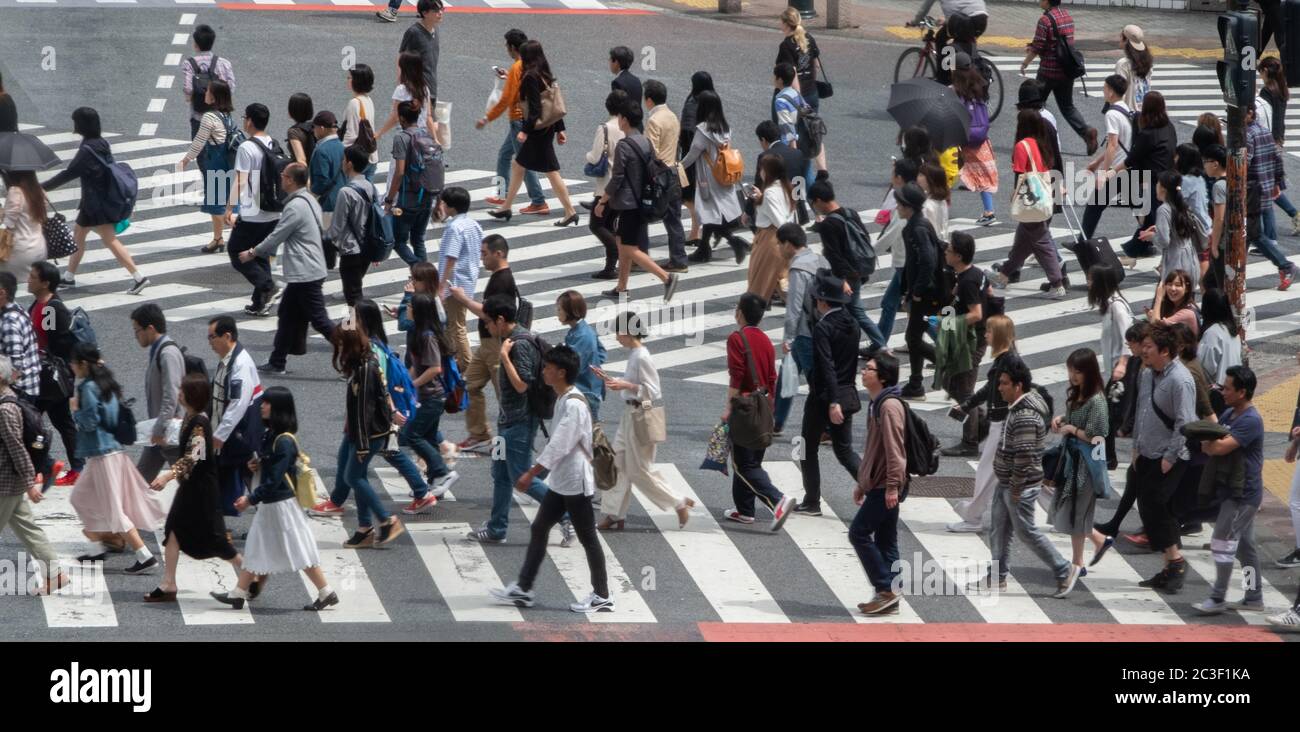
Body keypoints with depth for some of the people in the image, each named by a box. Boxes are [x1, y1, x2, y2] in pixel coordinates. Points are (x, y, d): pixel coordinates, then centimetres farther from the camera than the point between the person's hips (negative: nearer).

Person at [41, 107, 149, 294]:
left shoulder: (87, 149, -19)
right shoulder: (101, 144, 8)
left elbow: (69, 173, -18)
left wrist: (42, 187, -12)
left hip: (95, 204, -10)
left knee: (110, 240, -8)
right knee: (78, 233, 19)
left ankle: (138, 277, -12)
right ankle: (69, 277, 27)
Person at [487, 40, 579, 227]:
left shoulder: (531, 77, -16)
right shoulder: (545, 75, 10)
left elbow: (535, 108, -22)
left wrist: (526, 131, -23)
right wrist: (560, 129, 18)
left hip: (538, 130, -9)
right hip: (548, 127, 9)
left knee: (551, 171, -4)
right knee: (517, 166, 14)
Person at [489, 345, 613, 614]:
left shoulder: (573, 404, -21)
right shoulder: (563, 400, 10)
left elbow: (558, 446, -25)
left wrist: (531, 474, -24)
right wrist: (534, 471, 21)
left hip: (575, 482, -10)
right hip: (560, 481, 10)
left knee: (587, 537, -1)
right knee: (539, 529, 10)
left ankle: (602, 596, 7)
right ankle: (523, 589, 15)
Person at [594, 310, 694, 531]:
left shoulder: (641, 358, -19)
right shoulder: (633, 355, 9)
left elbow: (653, 391, -20)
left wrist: (625, 385, -26)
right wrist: (611, 380, 13)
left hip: (641, 417, -10)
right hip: (629, 415, 10)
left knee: (639, 471, -2)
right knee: (618, 465, 10)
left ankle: (679, 503, 9)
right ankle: (613, 515, 16)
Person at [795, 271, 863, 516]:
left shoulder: (822, 328, -18)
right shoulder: (851, 324, 6)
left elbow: (827, 367, -23)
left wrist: (833, 403, -25)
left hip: (823, 397, -7)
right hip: (848, 393, 7)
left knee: (808, 449, 9)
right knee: (845, 450, 12)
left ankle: (812, 502, 13)